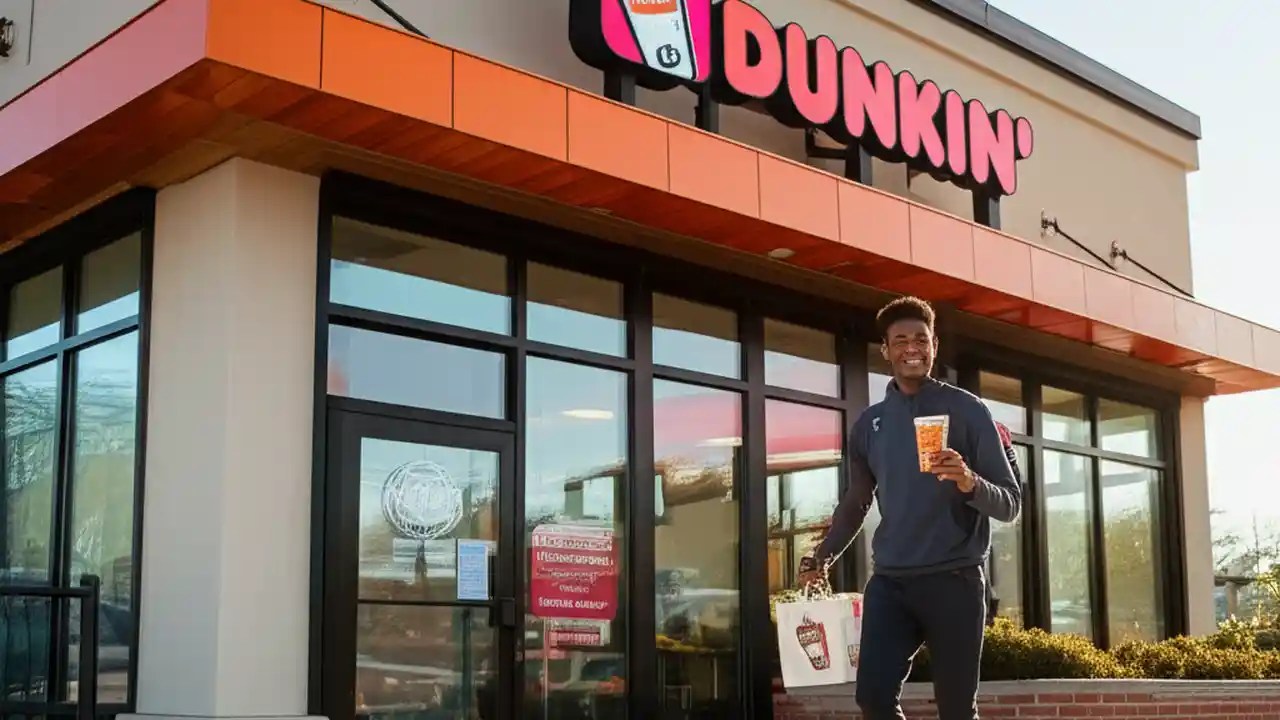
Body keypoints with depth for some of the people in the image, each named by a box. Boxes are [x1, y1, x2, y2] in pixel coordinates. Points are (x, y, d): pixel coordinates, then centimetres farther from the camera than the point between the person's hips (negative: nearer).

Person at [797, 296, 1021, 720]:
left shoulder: (967, 410, -1)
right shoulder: (870, 422, 11)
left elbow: (1010, 504, -3)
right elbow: (856, 501, 23)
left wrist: (970, 483, -23)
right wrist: (821, 557, 11)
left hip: (955, 581, -3)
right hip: (889, 582, 3)